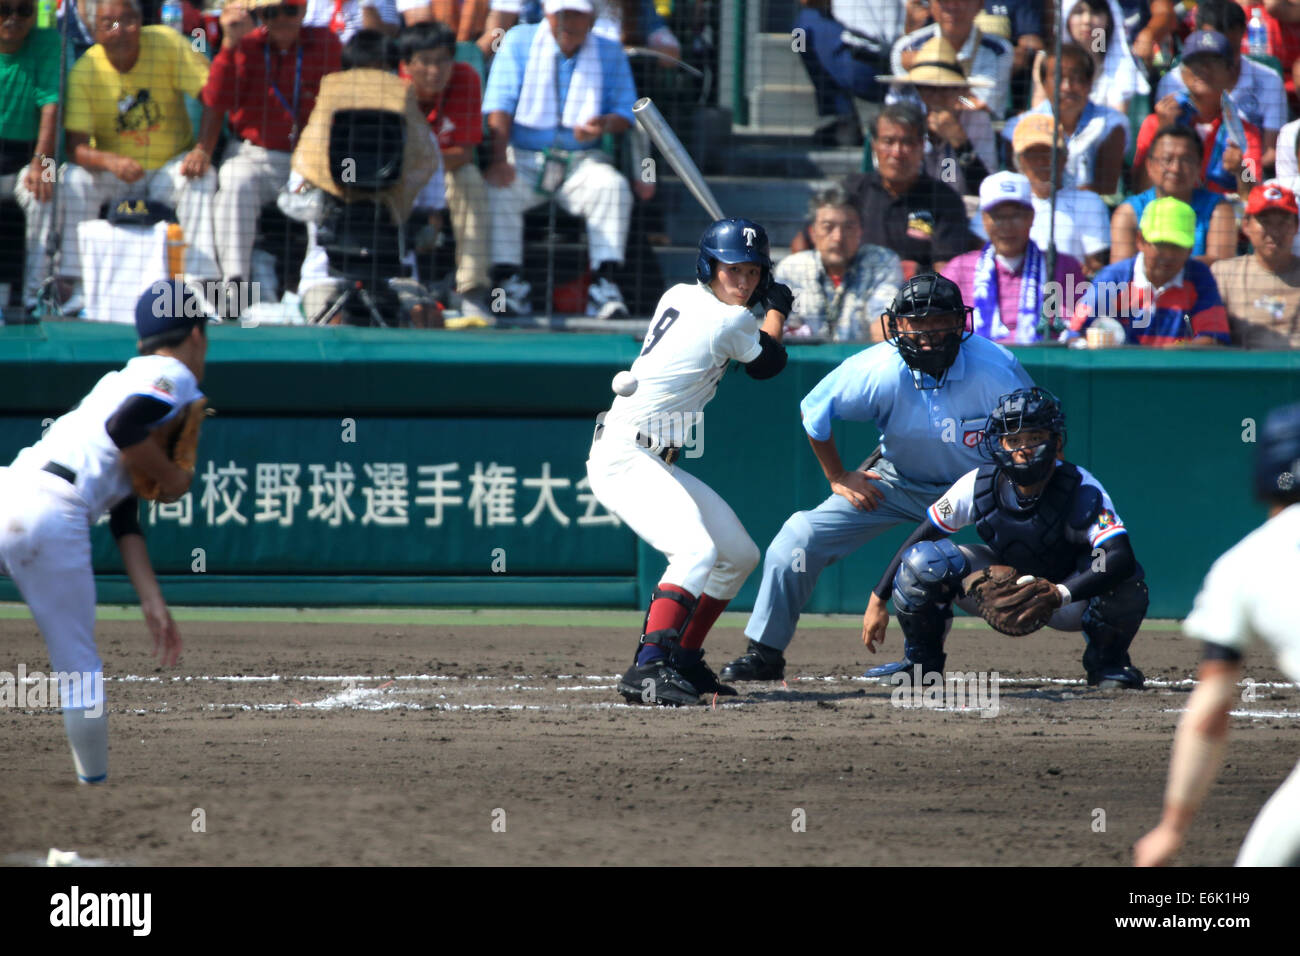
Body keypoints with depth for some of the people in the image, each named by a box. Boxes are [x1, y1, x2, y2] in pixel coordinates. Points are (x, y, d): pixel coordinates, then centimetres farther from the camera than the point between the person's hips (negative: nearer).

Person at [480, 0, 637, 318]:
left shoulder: (610, 53, 8)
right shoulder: (519, 41, 4)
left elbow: (625, 113, 5)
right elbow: (500, 104, -5)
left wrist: (606, 124, -21)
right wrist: (500, 159, -20)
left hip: (581, 161, 1)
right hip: (524, 157, -1)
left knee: (614, 188, -30)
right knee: (497, 189, -31)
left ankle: (604, 284, -33)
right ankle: (507, 280, -28)